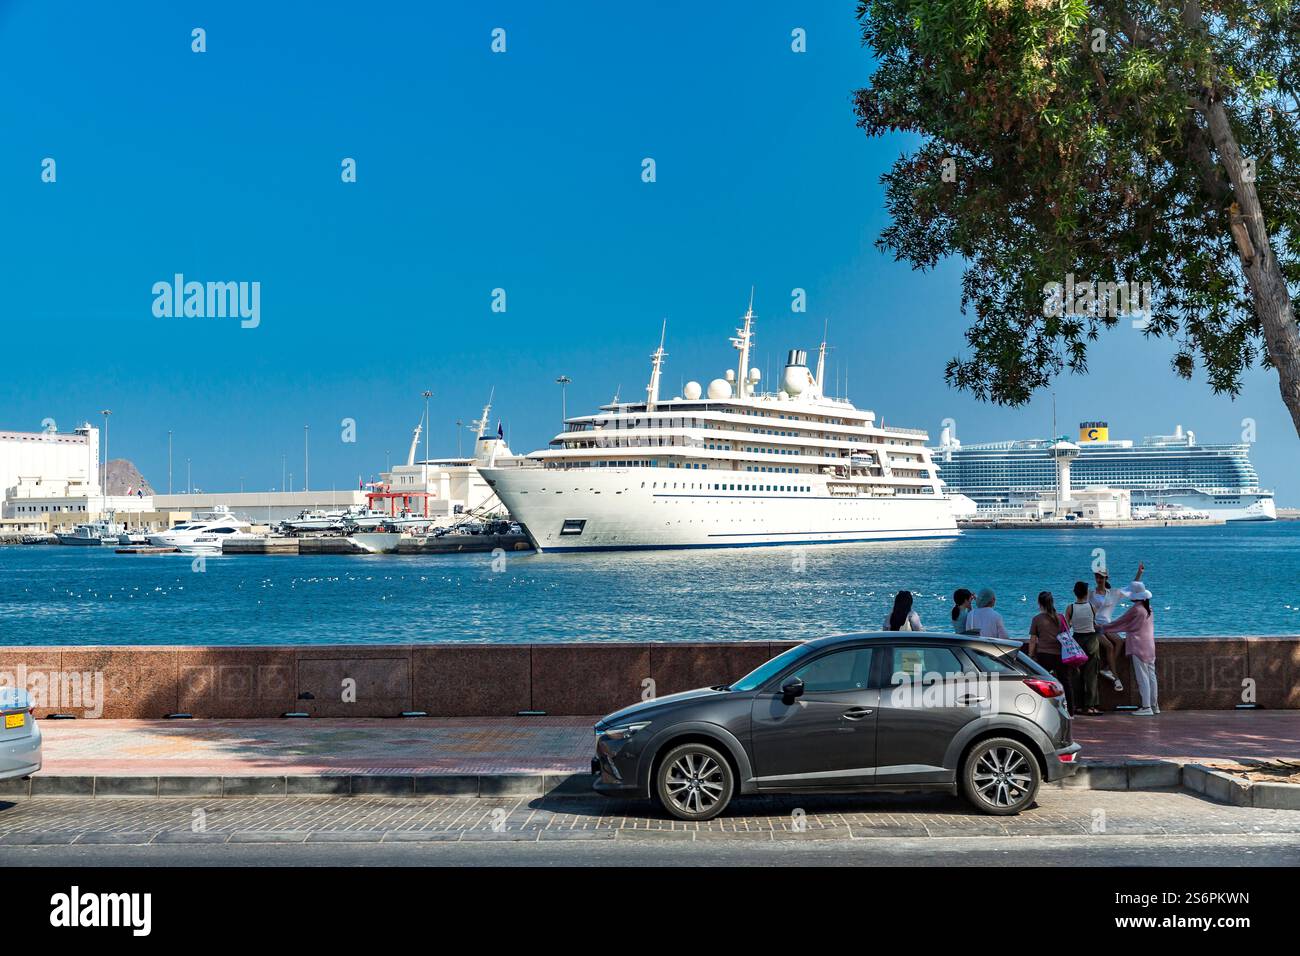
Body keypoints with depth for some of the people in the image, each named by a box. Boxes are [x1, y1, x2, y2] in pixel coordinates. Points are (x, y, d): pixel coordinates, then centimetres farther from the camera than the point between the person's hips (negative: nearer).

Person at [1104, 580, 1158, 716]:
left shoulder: (1135, 609, -15)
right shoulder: (1148, 608, 9)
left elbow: (1121, 622, -7)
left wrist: (1103, 627, 3)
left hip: (1139, 647, -8)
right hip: (1150, 645, 8)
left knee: (1142, 677, -6)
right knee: (1151, 675, 10)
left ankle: (1146, 707, -6)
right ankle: (1154, 705, 14)